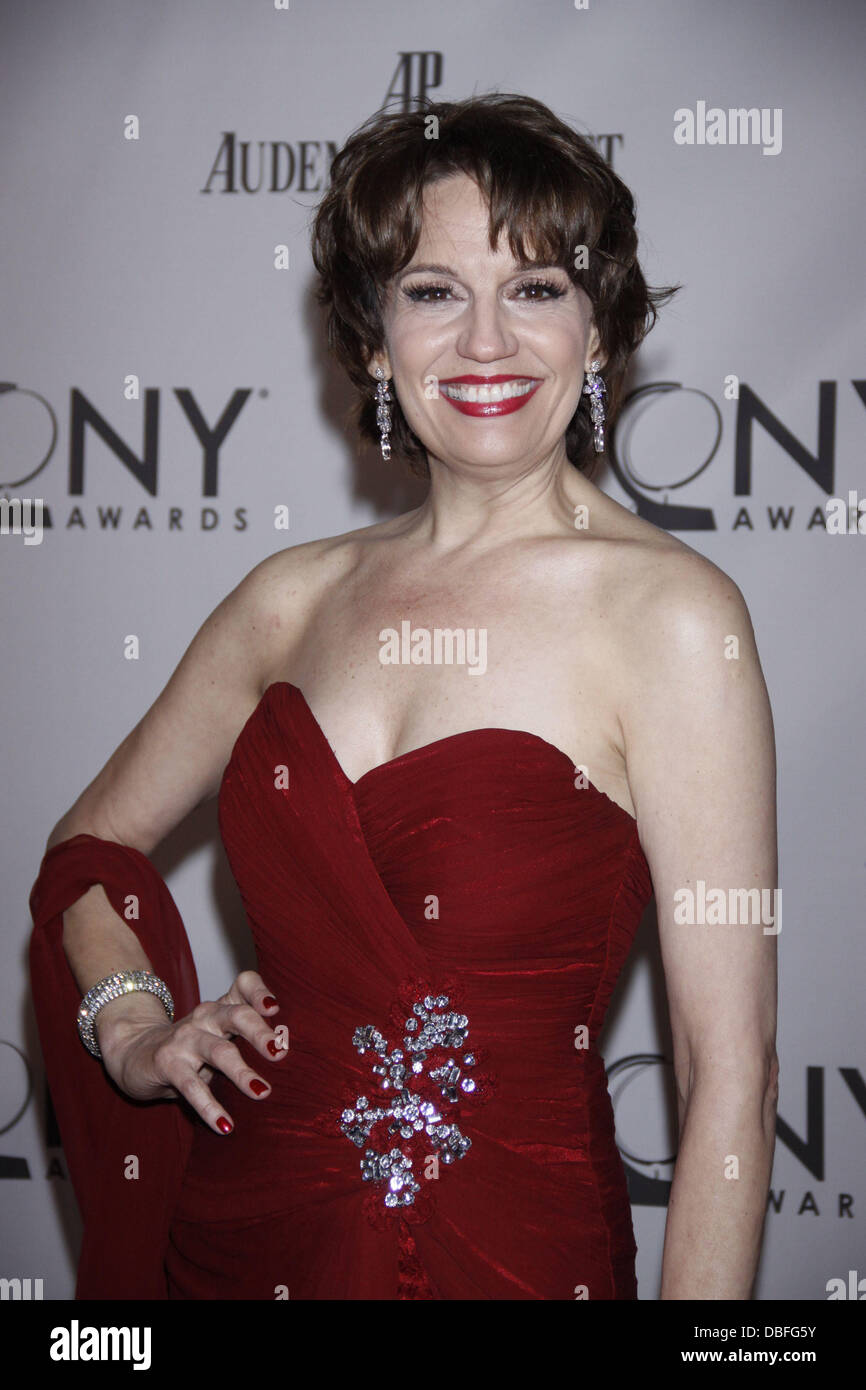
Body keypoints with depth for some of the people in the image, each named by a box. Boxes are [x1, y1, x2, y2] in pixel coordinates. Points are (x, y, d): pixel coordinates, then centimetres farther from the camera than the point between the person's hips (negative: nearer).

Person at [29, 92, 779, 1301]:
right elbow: (91, 846, 15)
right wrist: (132, 1029, -1)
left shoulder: (672, 613, -14)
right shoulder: (296, 597, 1)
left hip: (514, 1248, -4)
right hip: (238, 1233, 5)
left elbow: (730, 1076, -16)